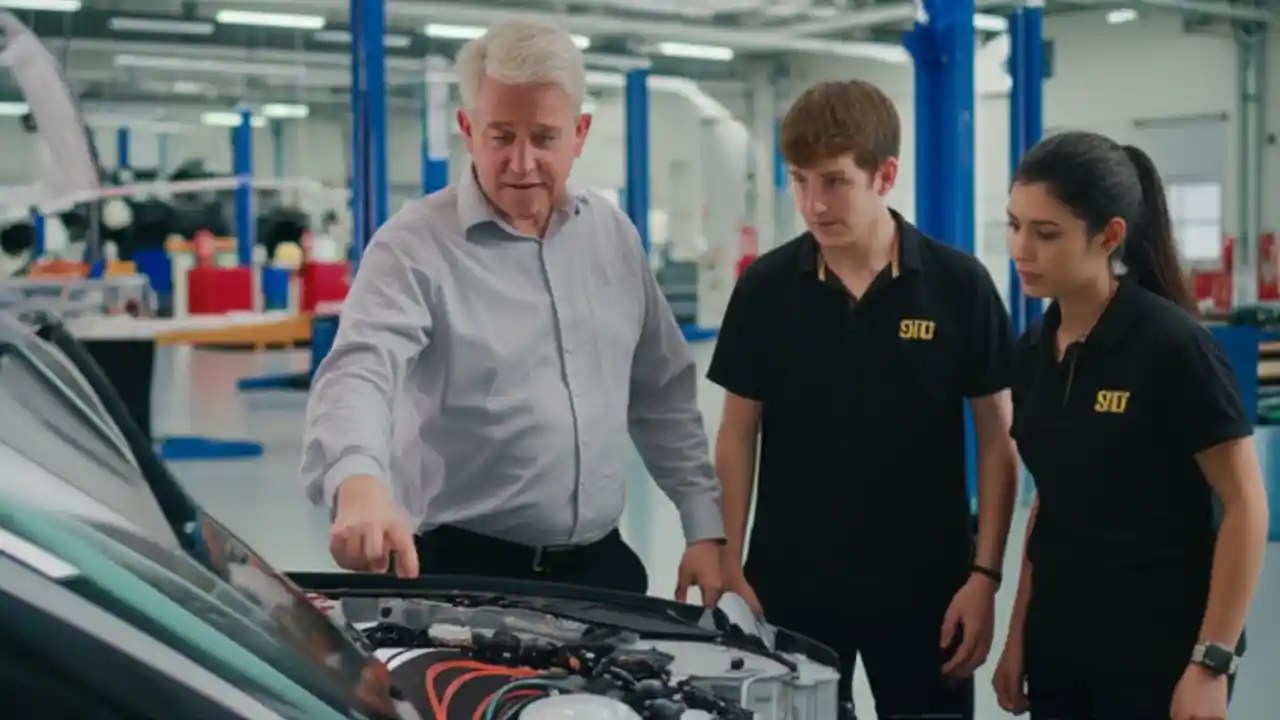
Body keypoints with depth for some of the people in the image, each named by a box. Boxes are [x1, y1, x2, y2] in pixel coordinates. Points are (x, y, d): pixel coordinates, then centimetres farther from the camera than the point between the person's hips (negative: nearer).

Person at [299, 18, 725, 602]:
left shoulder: (614, 235, 8)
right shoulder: (414, 247, -11)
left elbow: (664, 396, 15)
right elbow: (357, 375, -27)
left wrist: (704, 527, 8)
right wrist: (359, 483, -48)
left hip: (601, 566, 5)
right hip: (464, 572, -5)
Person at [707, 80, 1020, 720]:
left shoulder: (959, 284, -6)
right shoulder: (766, 286, -3)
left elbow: (996, 440, -2)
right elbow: (738, 436, 3)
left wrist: (984, 575, -6)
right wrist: (730, 567, -2)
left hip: (924, 584, -1)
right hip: (790, 583, 1)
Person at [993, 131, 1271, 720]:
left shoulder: (1171, 344, -15)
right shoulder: (1034, 351, 5)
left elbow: (1245, 506, -13)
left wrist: (1211, 663, -16)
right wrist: (1018, 635, 12)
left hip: (1159, 656, -6)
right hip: (1060, 650, 6)